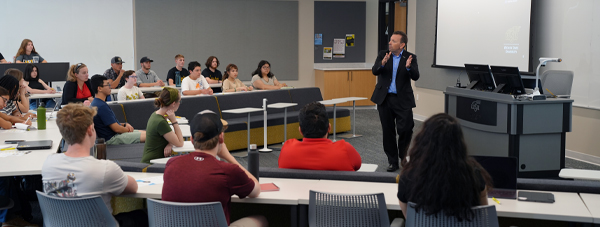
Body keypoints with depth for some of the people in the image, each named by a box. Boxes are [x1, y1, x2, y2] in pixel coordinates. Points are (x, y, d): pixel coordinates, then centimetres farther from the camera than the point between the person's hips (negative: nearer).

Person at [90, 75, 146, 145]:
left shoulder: (97, 103, 12)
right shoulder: (101, 106, -21)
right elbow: (116, 129, -19)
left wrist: (125, 124, 4)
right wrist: (128, 129, 0)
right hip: (111, 139, -11)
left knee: (144, 133, 10)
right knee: (147, 136, -17)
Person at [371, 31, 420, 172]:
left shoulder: (410, 58, -1)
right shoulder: (383, 55, 4)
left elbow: (415, 77, -13)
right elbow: (374, 71, -10)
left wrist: (408, 67, -33)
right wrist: (382, 63, -30)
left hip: (402, 100, -2)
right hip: (385, 99, 2)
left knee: (405, 131, -7)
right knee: (388, 132, 7)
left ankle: (405, 159, 18)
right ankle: (393, 162, 19)